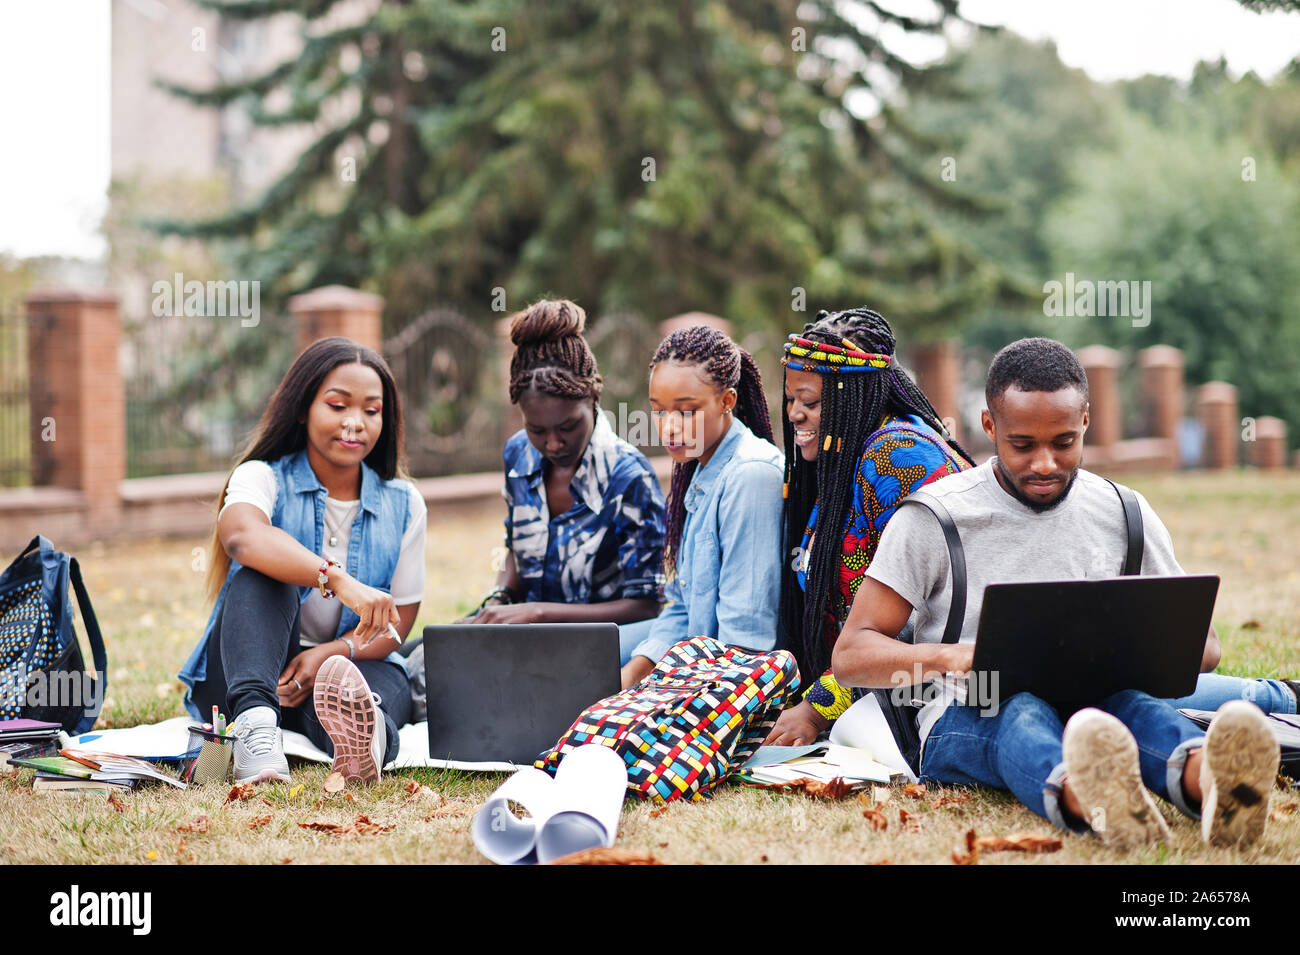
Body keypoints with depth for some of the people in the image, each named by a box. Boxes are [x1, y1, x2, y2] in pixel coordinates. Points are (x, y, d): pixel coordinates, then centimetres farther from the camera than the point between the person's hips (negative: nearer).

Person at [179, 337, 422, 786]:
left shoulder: (403, 505, 6)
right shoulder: (262, 478, -4)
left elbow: (396, 626, 5)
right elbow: (242, 536, -31)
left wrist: (330, 653, -19)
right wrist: (338, 580, -49)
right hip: (239, 679, -1)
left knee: (390, 684, -34)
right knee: (262, 574, -30)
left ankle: (362, 734, -72)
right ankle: (255, 724, -54)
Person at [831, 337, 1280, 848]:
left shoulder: (1126, 517, 12)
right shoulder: (932, 522, 1)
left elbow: (1202, 641, 17)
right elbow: (851, 654, -2)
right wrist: (949, 657, -24)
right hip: (965, 722, -2)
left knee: (1134, 703, -33)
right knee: (1021, 712, -38)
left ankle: (1207, 782, -69)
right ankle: (1090, 801, -74)